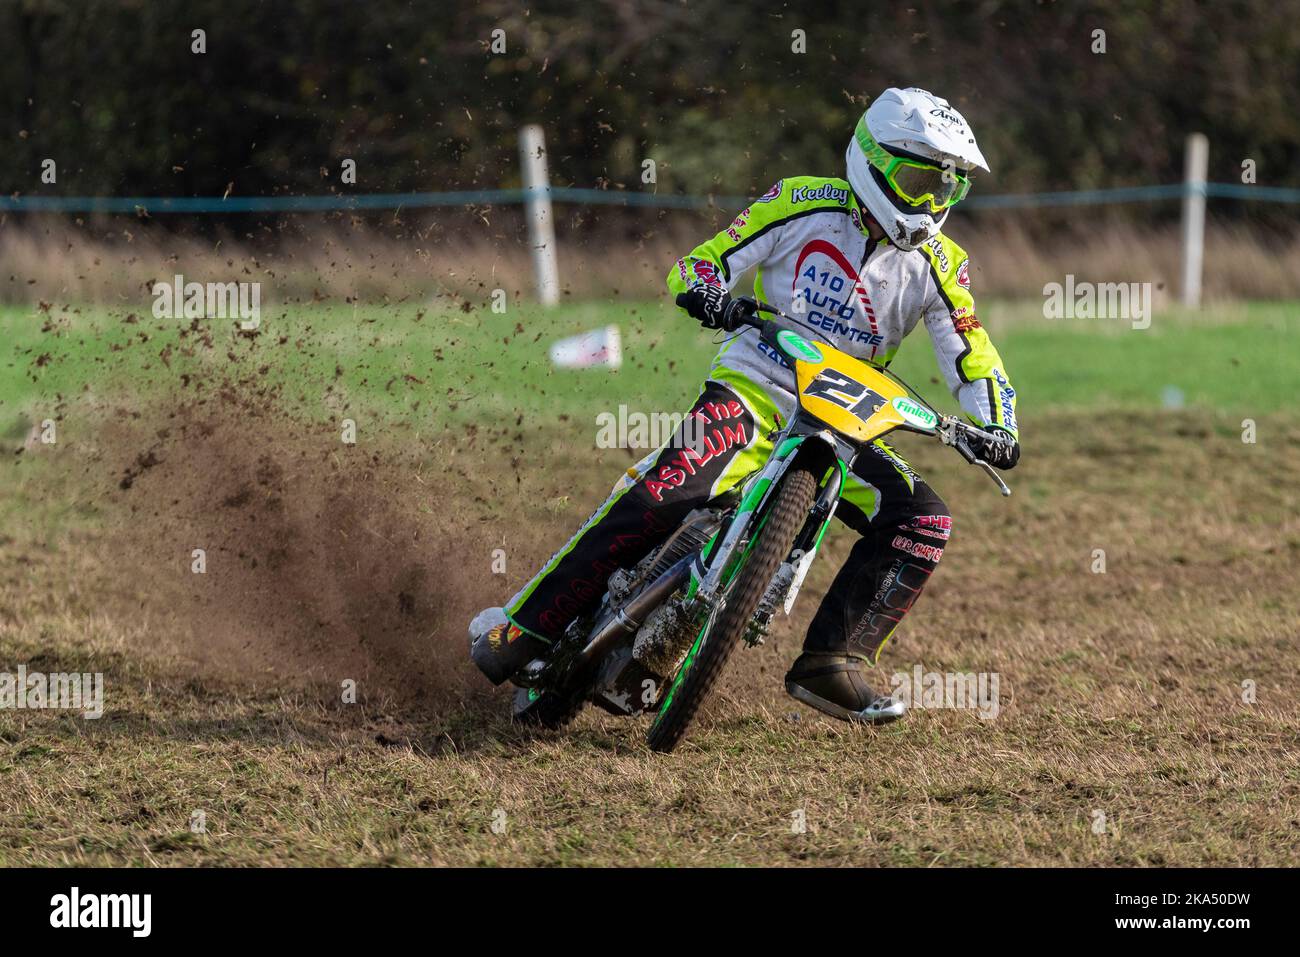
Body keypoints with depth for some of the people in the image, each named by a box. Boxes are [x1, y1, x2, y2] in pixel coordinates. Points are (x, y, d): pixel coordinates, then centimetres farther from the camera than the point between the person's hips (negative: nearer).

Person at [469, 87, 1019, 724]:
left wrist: (995, 428, -14)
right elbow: (700, 262, -1)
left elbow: (974, 361, 6)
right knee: (665, 489, -29)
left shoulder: (938, 265, 5)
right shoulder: (805, 205, -3)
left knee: (923, 522, -16)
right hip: (753, 387, -4)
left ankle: (832, 663, -10)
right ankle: (521, 627, -23)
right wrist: (706, 291, -25)